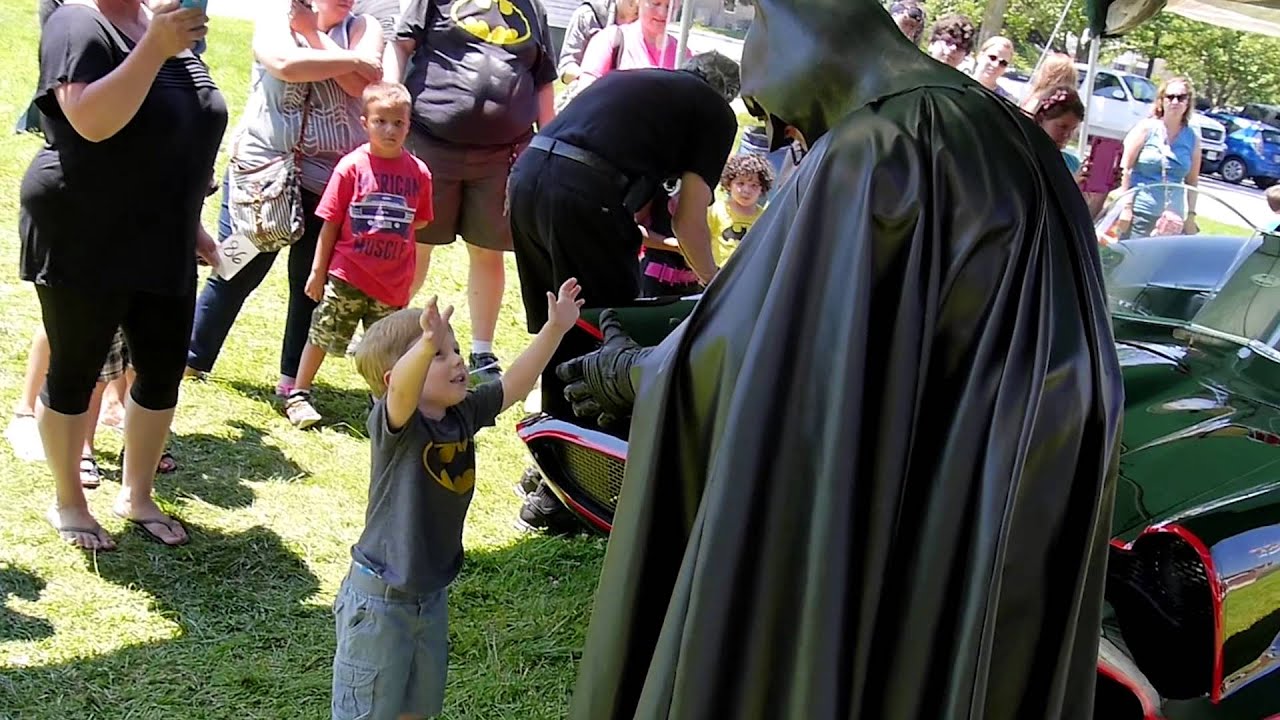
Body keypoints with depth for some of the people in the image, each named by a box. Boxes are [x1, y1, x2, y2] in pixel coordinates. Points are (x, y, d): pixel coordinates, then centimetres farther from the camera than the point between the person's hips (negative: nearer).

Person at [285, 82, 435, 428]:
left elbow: (421, 220, 12)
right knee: (322, 335, 9)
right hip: (346, 275, -2)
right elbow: (330, 222, -6)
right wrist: (317, 271, -5)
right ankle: (298, 396, 23)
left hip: (393, 281, 2)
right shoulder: (352, 166, -9)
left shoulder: (418, 172, -3)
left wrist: (391, 229, -1)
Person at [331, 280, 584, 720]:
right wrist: (429, 343, -62)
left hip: (432, 596, 7)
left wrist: (555, 328, -3)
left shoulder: (464, 414, -1)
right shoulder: (394, 424, -22)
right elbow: (403, 388, -43)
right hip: (379, 599, -7)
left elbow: (515, 383, 5)